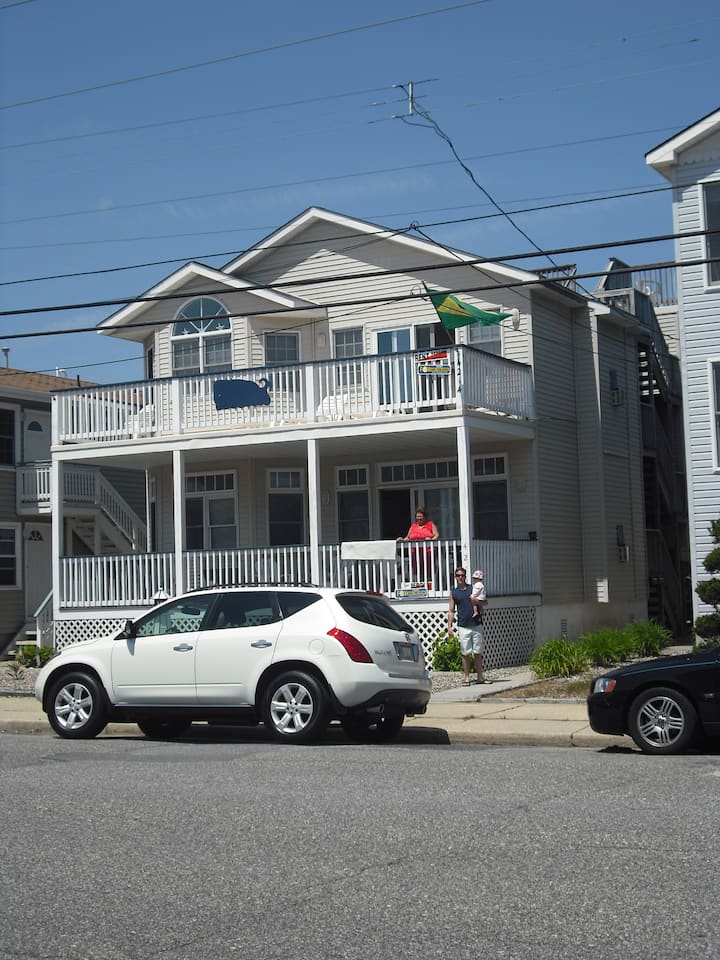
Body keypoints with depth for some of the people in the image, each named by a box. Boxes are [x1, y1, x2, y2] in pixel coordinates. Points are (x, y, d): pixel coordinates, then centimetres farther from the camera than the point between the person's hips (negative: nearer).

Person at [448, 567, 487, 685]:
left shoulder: (473, 588, 8)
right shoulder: (453, 592, 9)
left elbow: (485, 602, 10)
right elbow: (451, 611, 9)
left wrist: (477, 601, -11)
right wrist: (449, 626, 0)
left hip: (476, 625, 0)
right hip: (463, 627, 0)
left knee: (478, 652, 3)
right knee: (465, 653, -1)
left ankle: (480, 676, 11)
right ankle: (467, 678, 4)